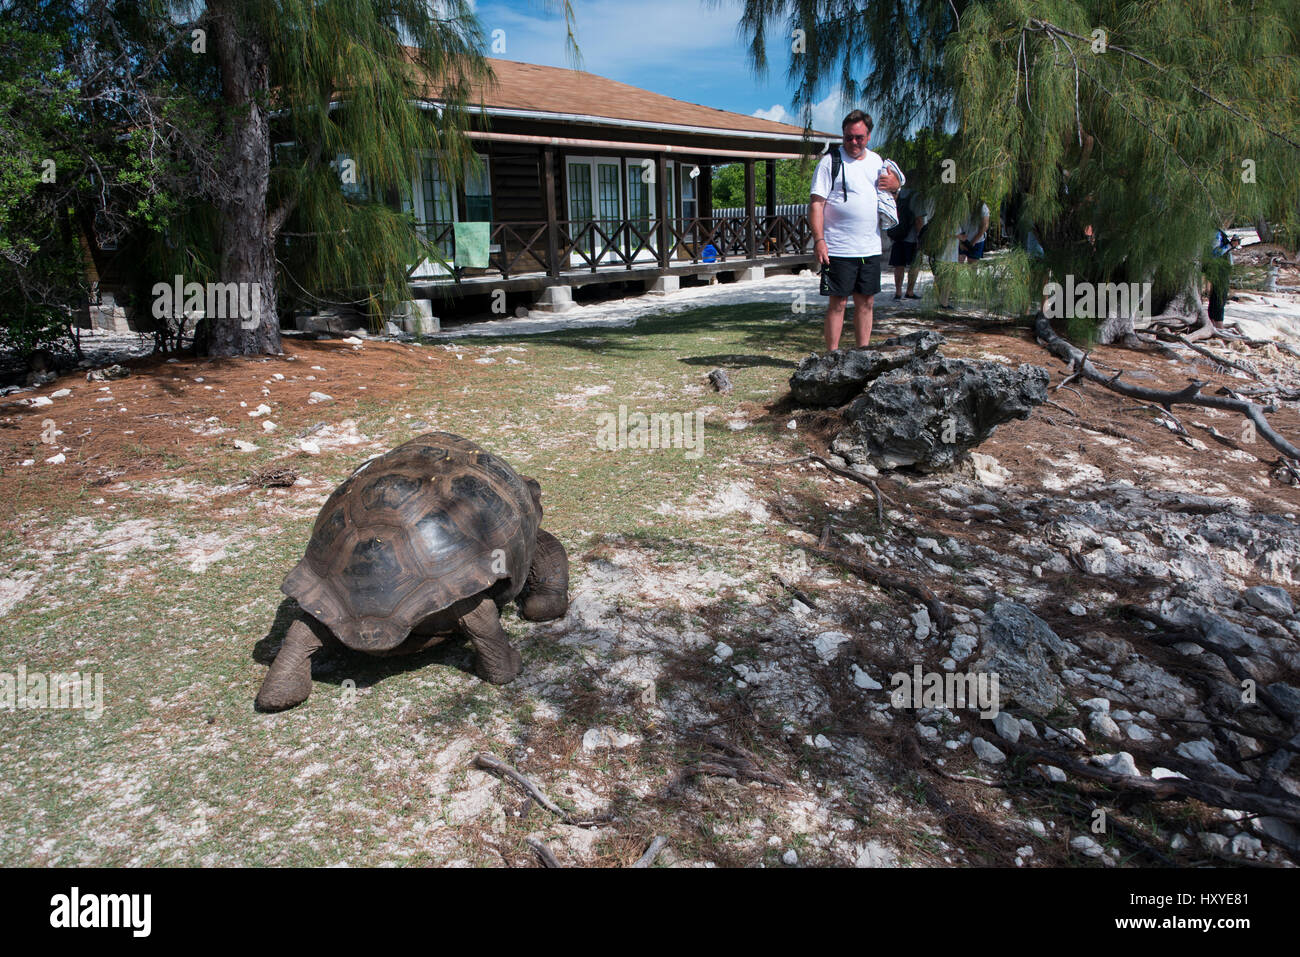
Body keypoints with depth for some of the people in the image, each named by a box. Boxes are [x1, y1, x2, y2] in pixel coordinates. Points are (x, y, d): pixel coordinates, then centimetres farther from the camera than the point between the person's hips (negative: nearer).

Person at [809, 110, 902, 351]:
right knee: (837, 303, -4)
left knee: (866, 302, 9)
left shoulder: (876, 161, 14)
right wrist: (819, 240, -19)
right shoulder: (830, 161, -4)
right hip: (839, 249, -6)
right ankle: (832, 355, 1)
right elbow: (816, 204, -9)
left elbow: (894, 183, 29)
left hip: (870, 248, 6)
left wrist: (893, 183, 3)